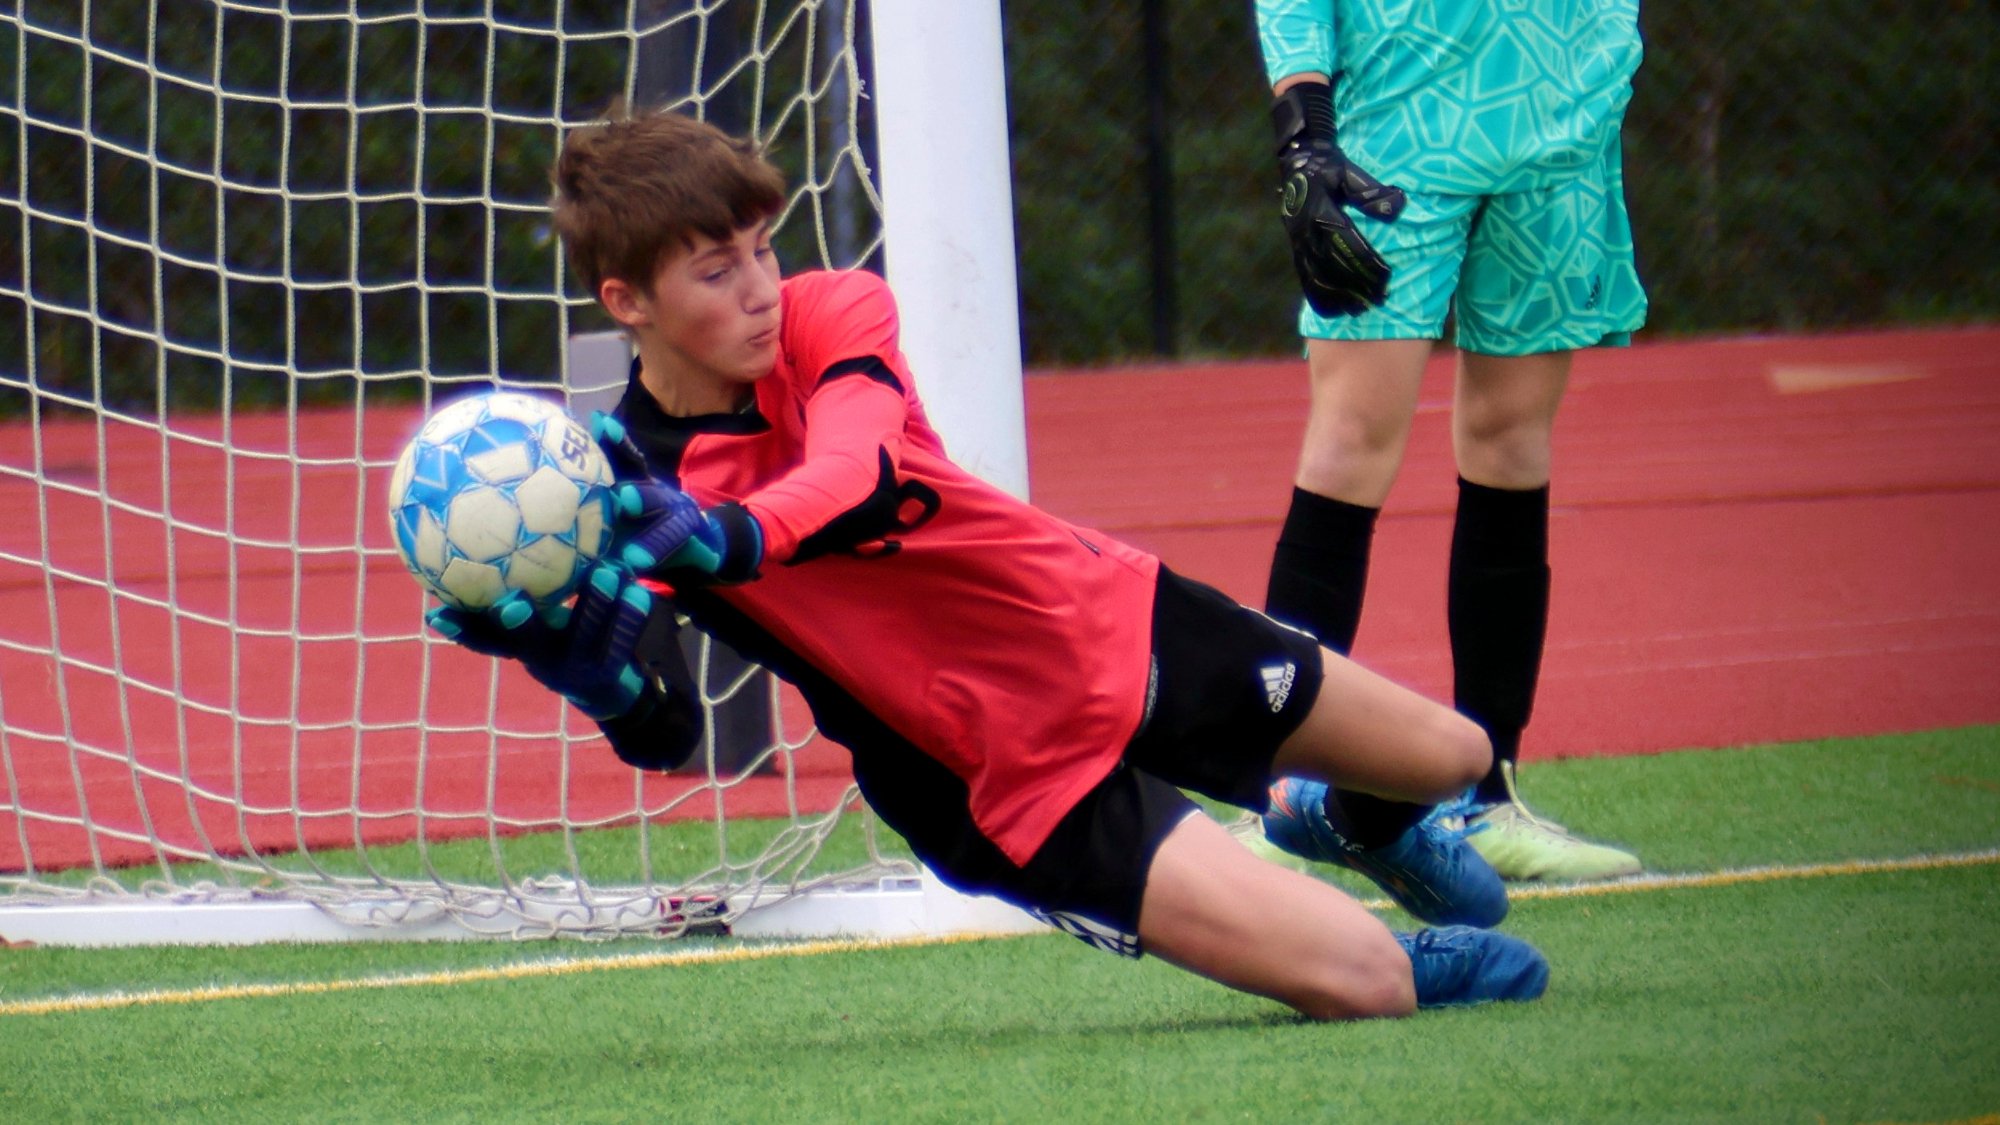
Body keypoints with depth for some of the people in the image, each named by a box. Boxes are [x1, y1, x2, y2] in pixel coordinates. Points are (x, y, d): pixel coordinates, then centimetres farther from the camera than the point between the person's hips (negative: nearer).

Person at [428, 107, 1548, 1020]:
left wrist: (721, 537, -56)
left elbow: (863, 482, -34)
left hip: (1112, 617, 5)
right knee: (1364, 982, -15)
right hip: (1022, 784, -4)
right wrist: (582, 658, -54)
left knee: (1451, 758, 21)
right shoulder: (630, 480, -20)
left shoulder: (833, 315, -13)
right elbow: (663, 731, -31)